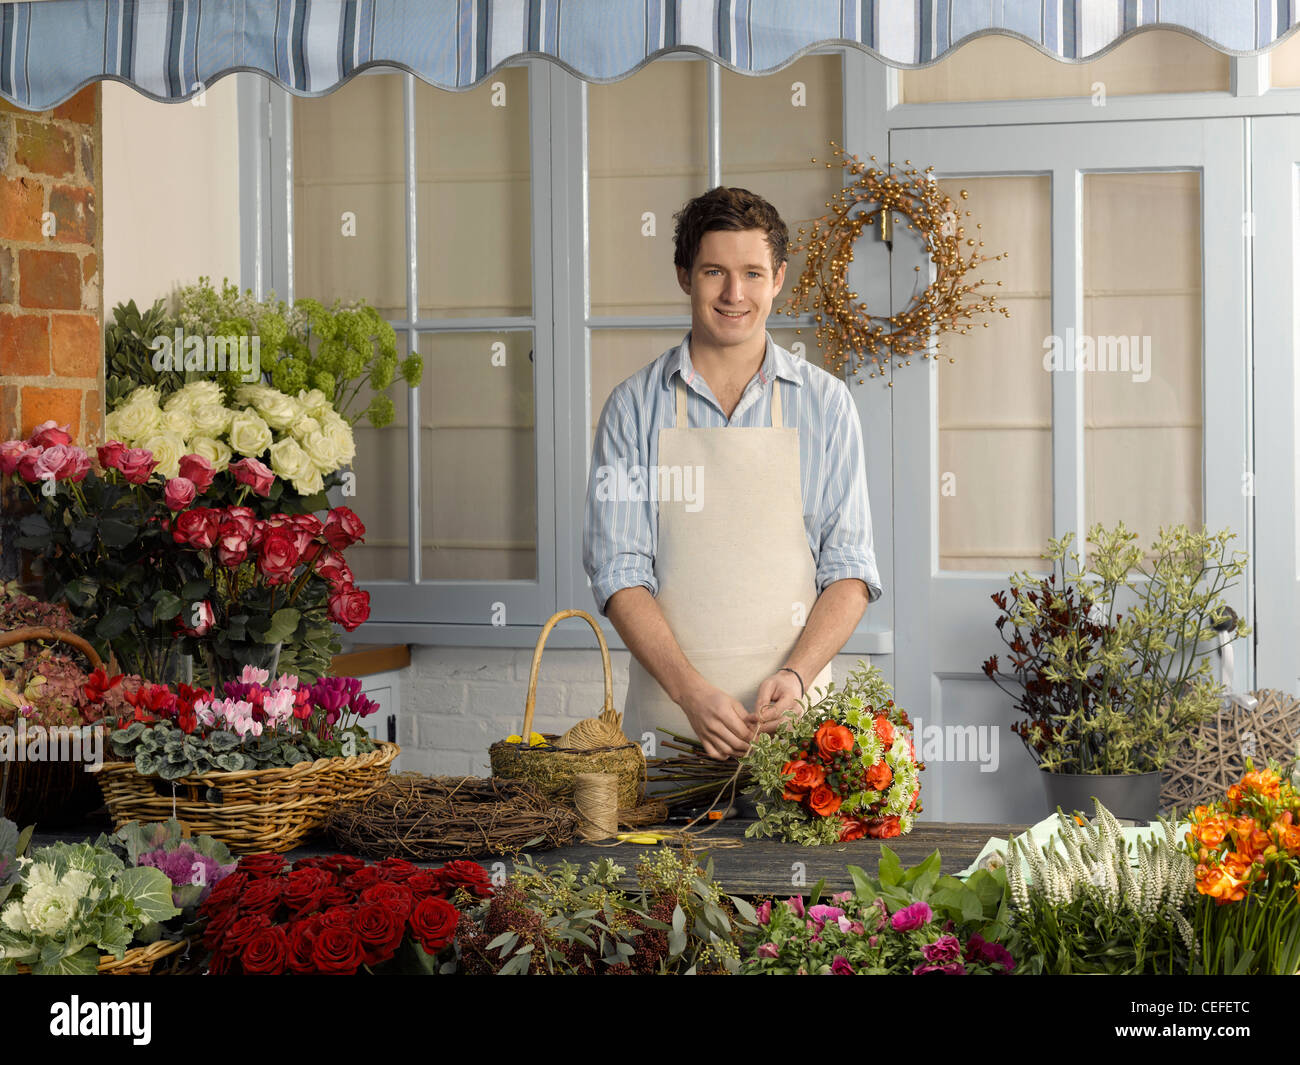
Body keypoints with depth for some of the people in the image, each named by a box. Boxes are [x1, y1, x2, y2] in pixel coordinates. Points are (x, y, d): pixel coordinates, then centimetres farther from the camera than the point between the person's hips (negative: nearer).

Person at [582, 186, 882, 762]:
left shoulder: (825, 402, 6)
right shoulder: (633, 407, 4)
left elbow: (849, 568, 3)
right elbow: (619, 570, -2)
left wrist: (796, 675, -15)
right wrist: (691, 690, -16)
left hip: (794, 709, 0)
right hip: (669, 706, 0)